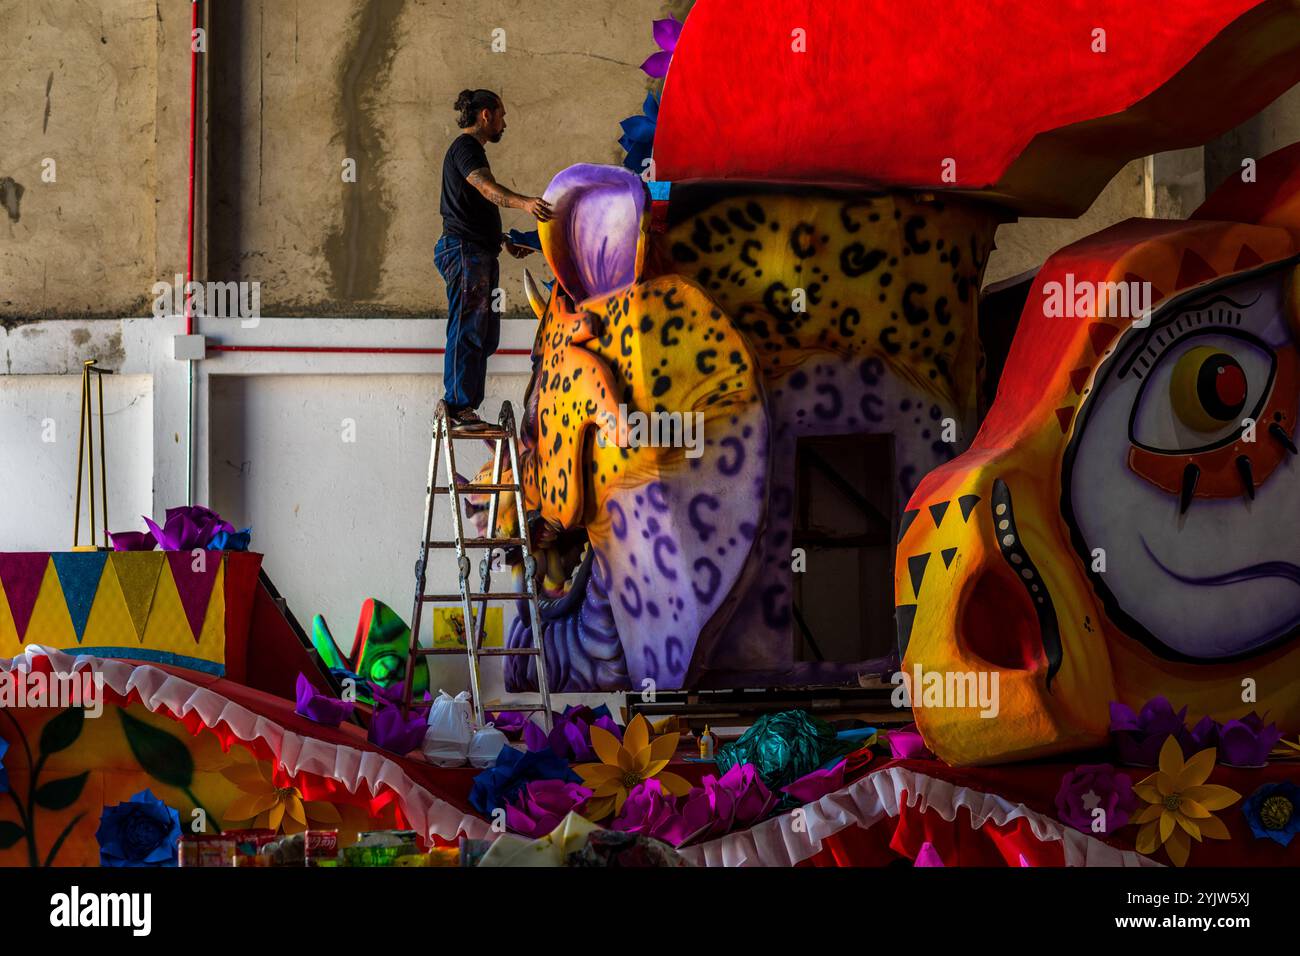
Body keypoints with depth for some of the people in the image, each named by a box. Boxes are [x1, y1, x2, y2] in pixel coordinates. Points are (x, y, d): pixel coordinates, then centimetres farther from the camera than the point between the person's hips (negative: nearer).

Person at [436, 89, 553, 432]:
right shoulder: (465, 147, -9)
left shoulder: (470, 149, 24)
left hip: (480, 254, 11)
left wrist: (505, 241, 30)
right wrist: (524, 202, -45)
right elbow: (487, 187, -29)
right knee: (467, 331, -11)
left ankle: (462, 406, 13)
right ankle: (458, 408, -10)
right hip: (465, 250, -11)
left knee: (484, 336, 10)